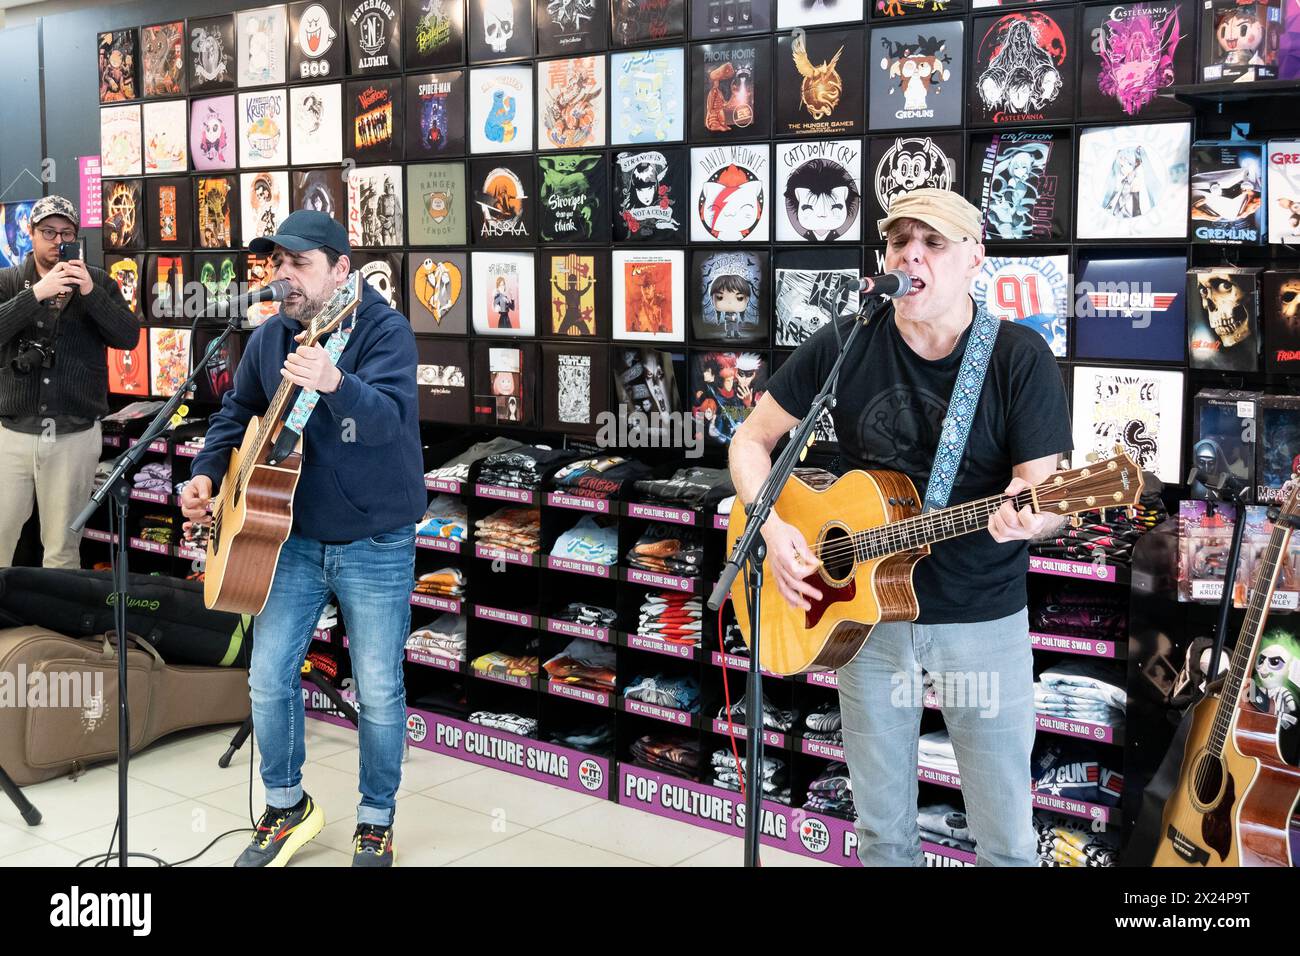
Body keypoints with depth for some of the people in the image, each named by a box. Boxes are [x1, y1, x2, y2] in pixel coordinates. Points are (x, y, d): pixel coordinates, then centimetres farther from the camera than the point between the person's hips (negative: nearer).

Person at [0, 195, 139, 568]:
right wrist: (37, 293, -21)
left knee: (63, 548, 5)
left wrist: (90, 293, -17)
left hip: (75, 436, 0)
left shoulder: (98, 282, 6)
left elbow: (129, 337, -5)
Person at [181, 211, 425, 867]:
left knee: (378, 690, 3)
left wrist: (335, 383, -51)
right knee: (269, 677, 7)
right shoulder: (268, 339, 5)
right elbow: (237, 413, 18)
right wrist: (207, 473, 1)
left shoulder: (383, 329, -14)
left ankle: (376, 822, 24)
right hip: (295, 537, 5)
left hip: (375, 545, -5)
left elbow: (388, 418, -31)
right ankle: (286, 808, 29)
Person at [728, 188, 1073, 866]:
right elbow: (751, 440, 3)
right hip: (866, 608, 2)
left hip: (983, 618, -2)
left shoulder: (1019, 359, -10)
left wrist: (1025, 516, -35)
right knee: (881, 829, 14)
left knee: (1005, 836, 6)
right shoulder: (844, 348, -4)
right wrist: (773, 529, -13)